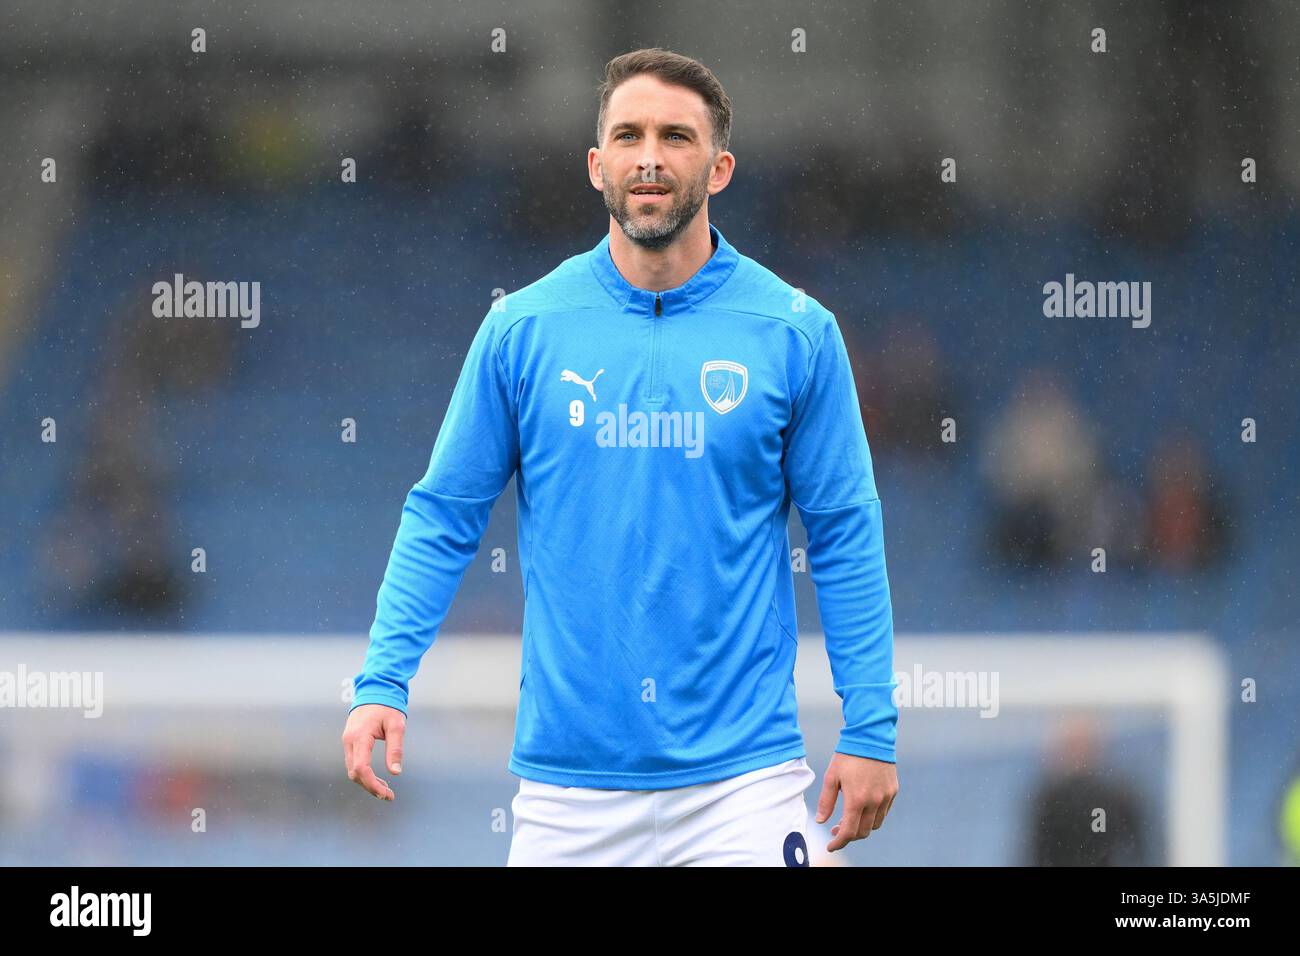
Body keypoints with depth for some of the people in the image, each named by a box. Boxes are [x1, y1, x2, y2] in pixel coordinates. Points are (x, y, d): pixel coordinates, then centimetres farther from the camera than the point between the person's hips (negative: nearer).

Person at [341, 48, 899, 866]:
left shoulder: (794, 332, 0)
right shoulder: (524, 329, 2)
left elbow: (845, 537, 3)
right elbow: (444, 517, 6)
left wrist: (871, 727, -2)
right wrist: (382, 682, -5)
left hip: (739, 777, -1)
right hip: (569, 782, 1)